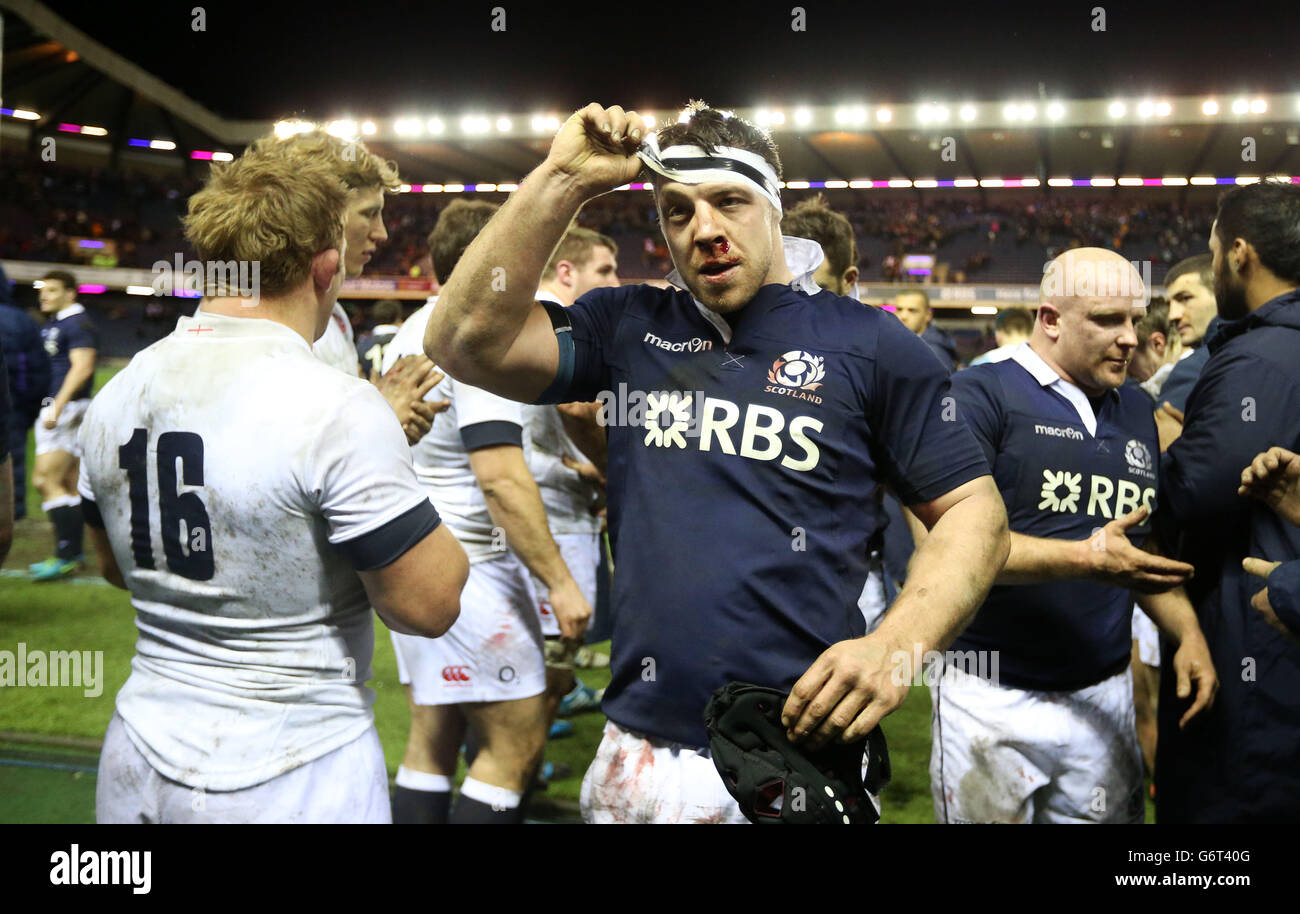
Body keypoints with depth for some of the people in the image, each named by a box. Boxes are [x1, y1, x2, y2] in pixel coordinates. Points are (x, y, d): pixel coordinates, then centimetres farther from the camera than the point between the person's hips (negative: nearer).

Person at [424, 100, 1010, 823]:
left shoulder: (869, 344, -1)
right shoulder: (630, 328, 7)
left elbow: (974, 509, 1)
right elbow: (467, 341, -5)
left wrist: (897, 646, -16)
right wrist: (564, 180, -9)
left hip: (801, 750, -2)